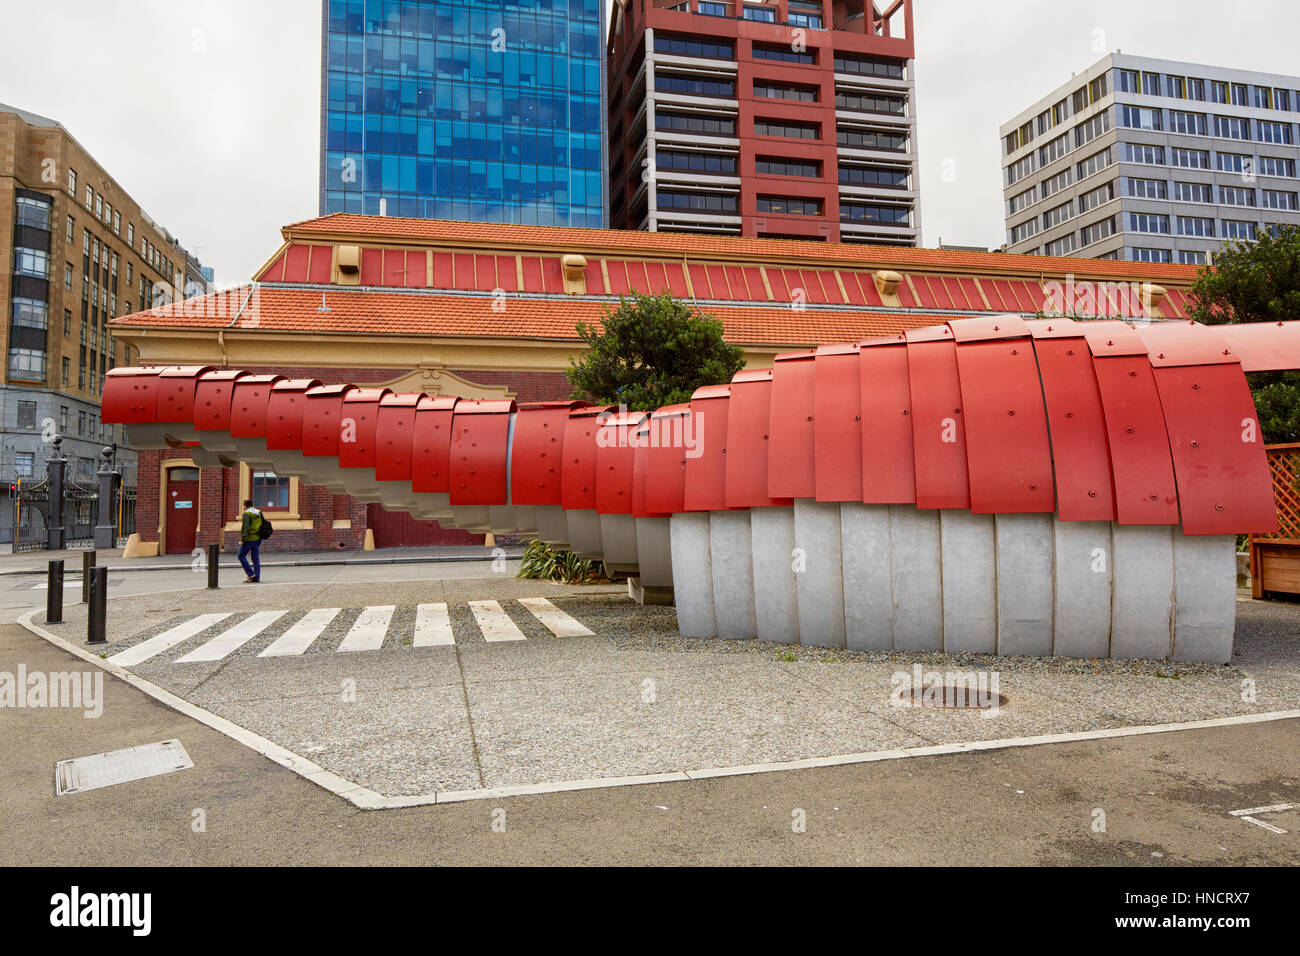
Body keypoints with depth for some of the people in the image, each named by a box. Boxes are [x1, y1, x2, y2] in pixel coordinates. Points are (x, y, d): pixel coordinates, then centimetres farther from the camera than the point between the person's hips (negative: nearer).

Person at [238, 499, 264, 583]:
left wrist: (242, 539, -19)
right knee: (256, 558, 8)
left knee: (241, 556, 7)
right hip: (258, 538, 7)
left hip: (249, 538, -7)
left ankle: (251, 574, -1)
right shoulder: (258, 513, 10)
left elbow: (245, 527, -19)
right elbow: (262, 525, 14)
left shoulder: (247, 514, -12)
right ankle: (256, 578, 6)